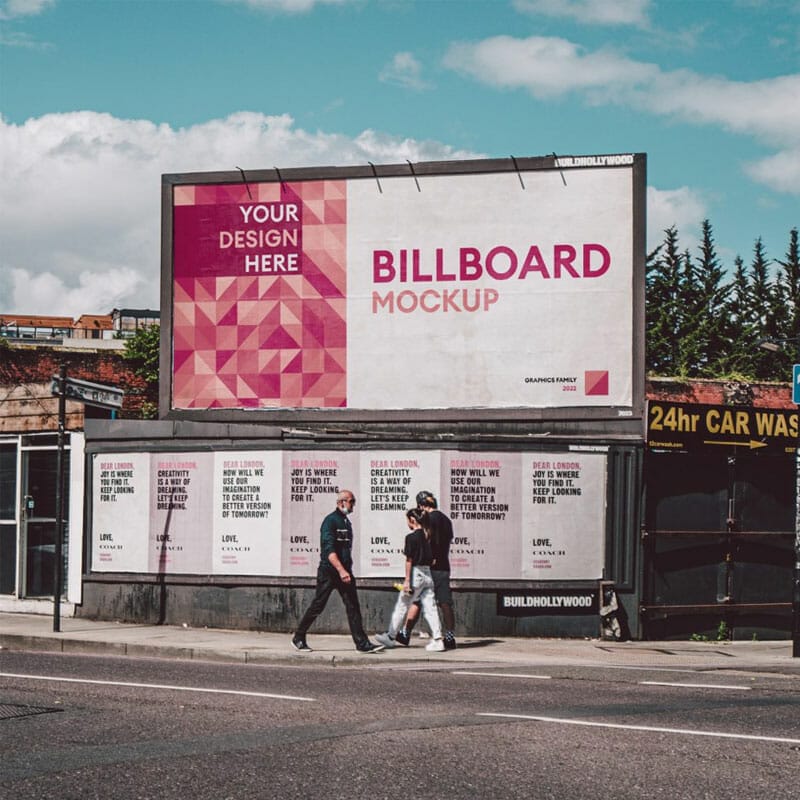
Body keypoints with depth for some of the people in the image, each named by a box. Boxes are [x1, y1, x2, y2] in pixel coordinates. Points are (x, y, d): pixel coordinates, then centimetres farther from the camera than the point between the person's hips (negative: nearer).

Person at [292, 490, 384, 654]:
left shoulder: (346, 522, 15)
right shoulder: (330, 521, -12)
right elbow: (329, 550, -22)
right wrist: (341, 570, -30)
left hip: (345, 571, 8)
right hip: (328, 571, -8)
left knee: (353, 606, -1)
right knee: (318, 606, 0)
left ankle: (362, 643, -4)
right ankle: (298, 638, 14)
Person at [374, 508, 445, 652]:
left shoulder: (411, 537, -12)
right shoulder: (427, 536, 7)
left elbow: (409, 560, -12)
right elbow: (432, 557, 10)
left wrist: (407, 580, -11)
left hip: (416, 574, -6)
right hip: (428, 574, 6)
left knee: (401, 606, 7)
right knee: (430, 607, 4)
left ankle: (390, 637, 18)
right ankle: (437, 640, -4)